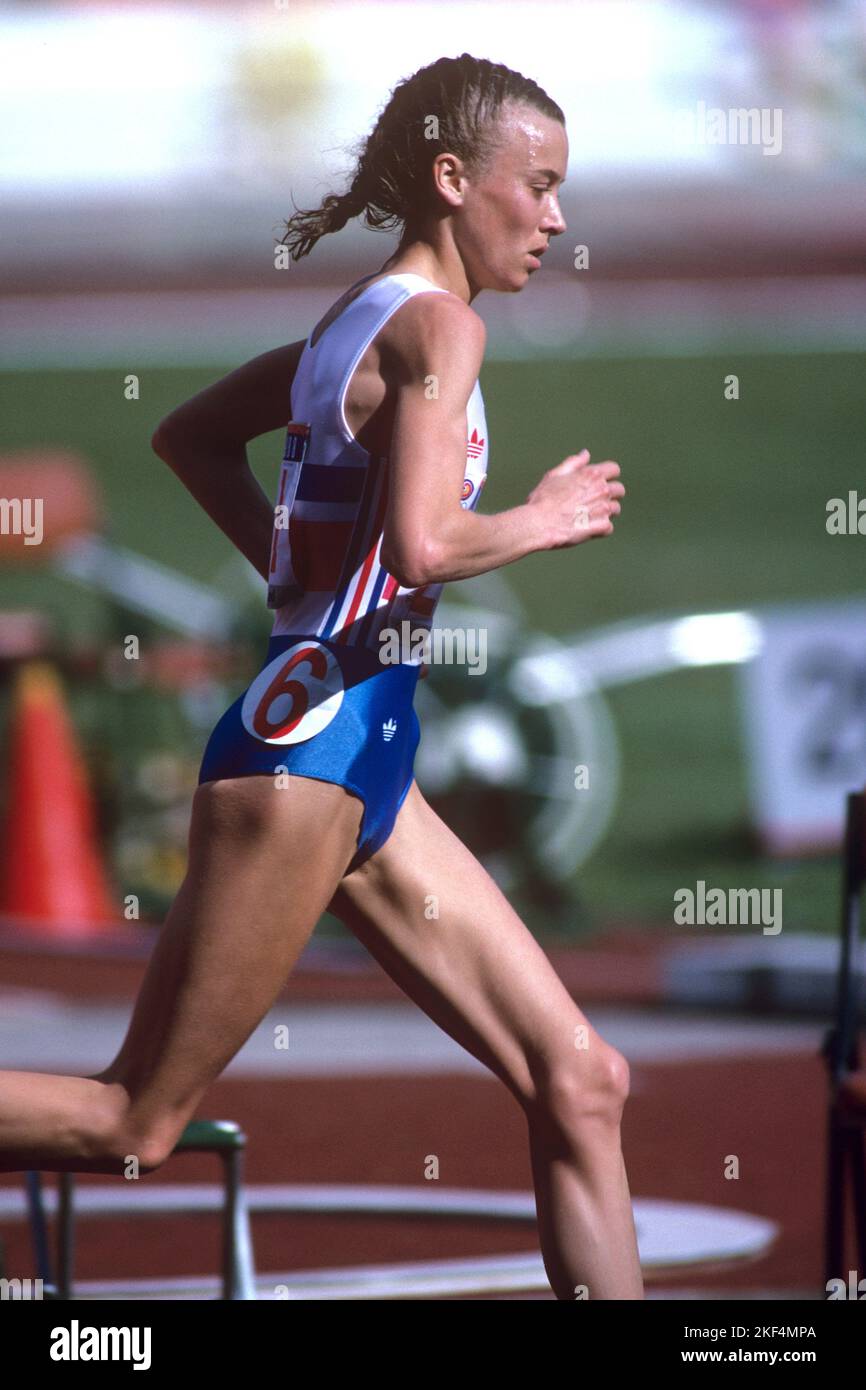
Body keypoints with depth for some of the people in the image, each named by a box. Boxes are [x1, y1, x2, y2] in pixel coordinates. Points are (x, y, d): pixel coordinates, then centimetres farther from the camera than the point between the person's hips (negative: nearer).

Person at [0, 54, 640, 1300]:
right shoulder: (436, 325, -13)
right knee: (139, 1120, -4)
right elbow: (421, 544, -27)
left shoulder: (360, 320, 15)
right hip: (311, 745, -10)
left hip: (359, 755, 10)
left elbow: (190, 436, 29)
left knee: (580, 1082, 5)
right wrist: (543, 520, -8)